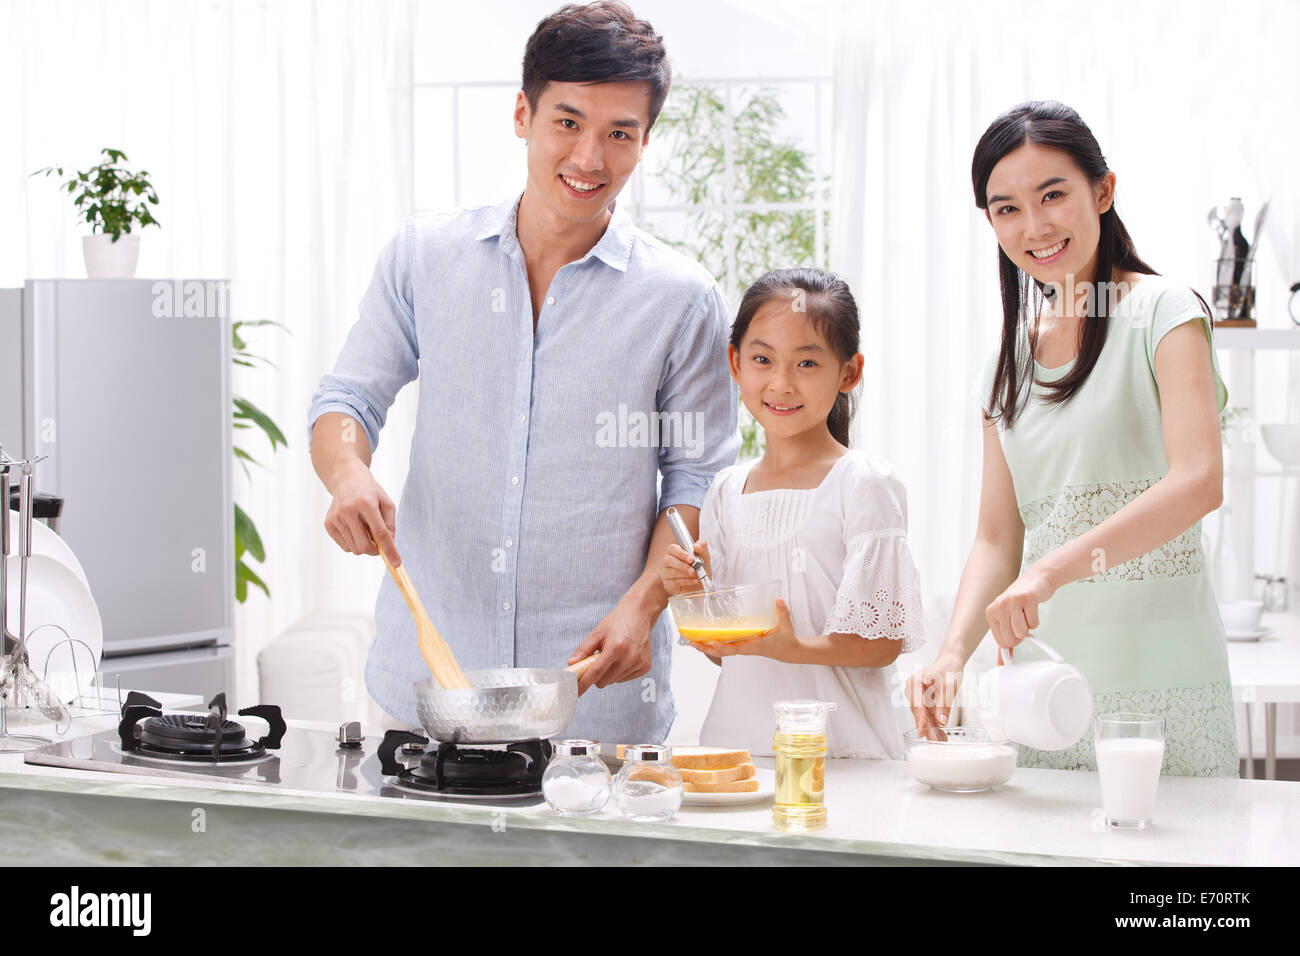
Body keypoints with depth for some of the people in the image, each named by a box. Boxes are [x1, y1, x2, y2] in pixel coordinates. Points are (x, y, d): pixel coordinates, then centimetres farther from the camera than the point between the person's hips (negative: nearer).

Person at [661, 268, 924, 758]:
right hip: (736, 733, 4)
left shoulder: (867, 484, -4)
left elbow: (883, 641, -8)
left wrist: (796, 649, -22)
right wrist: (693, 592, -3)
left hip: (838, 744, -4)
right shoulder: (726, 490, 10)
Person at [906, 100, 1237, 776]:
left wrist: (1054, 569, -29)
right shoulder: (1008, 361, 14)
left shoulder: (1162, 310, -4)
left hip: (1162, 680, -5)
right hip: (1040, 684, 5)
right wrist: (953, 652, -7)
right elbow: (998, 538, 11)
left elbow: (1199, 480, -19)